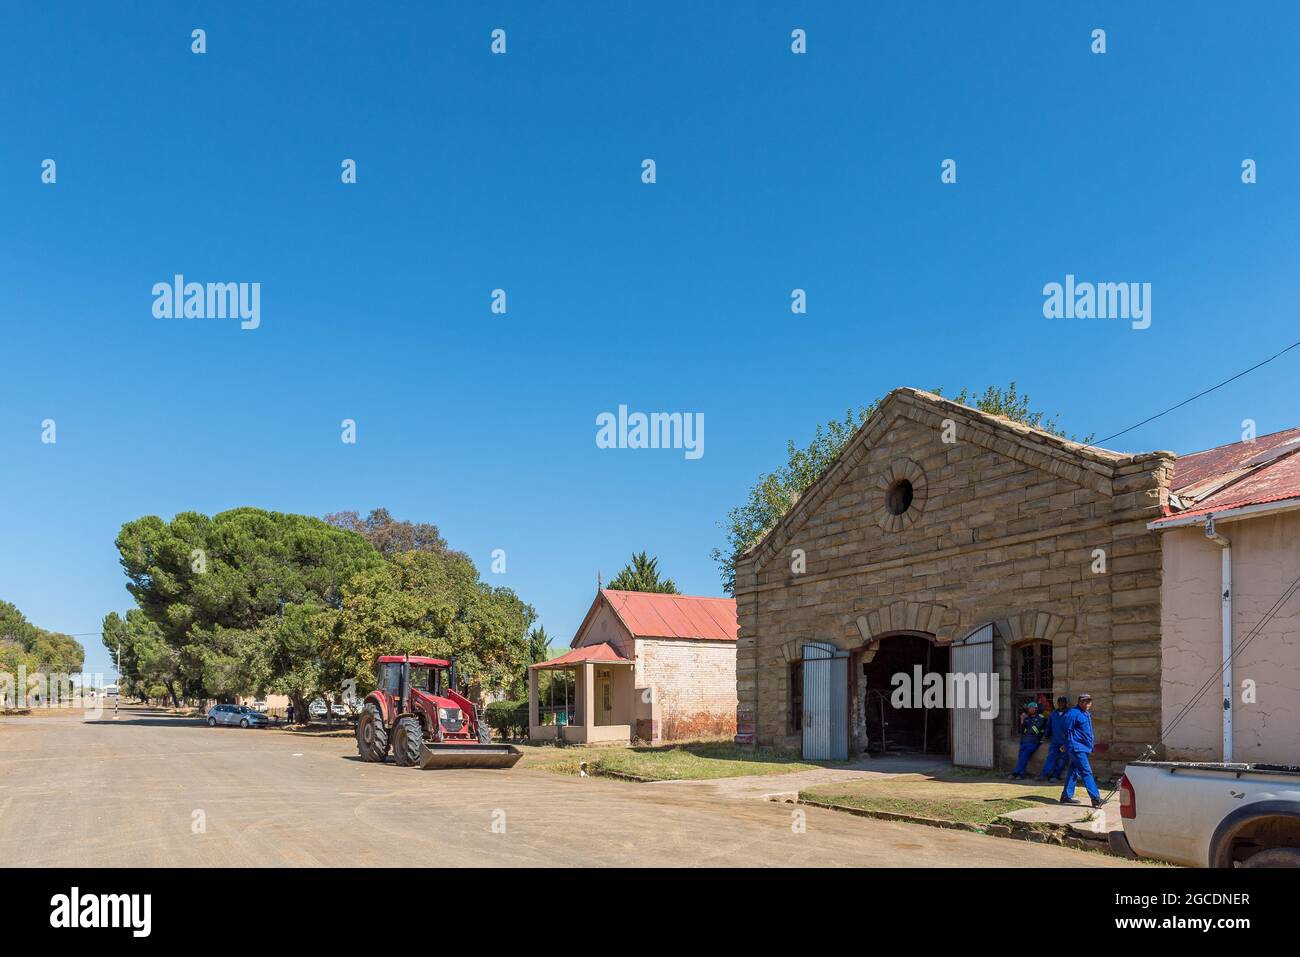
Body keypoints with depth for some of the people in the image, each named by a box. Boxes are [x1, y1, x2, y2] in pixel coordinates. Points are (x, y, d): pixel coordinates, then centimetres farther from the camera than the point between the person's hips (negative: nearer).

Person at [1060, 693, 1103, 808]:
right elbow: (1068, 731, -12)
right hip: (1077, 748, -9)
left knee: (1074, 772, 12)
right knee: (1086, 772, -12)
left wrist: (1090, 747, 24)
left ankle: (1066, 796, 18)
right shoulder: (1073, 713, -12)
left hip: (1083, 747, 9)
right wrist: (1069, 747, -14)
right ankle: (1096, 799, -16)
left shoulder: (1087, 714, 16)